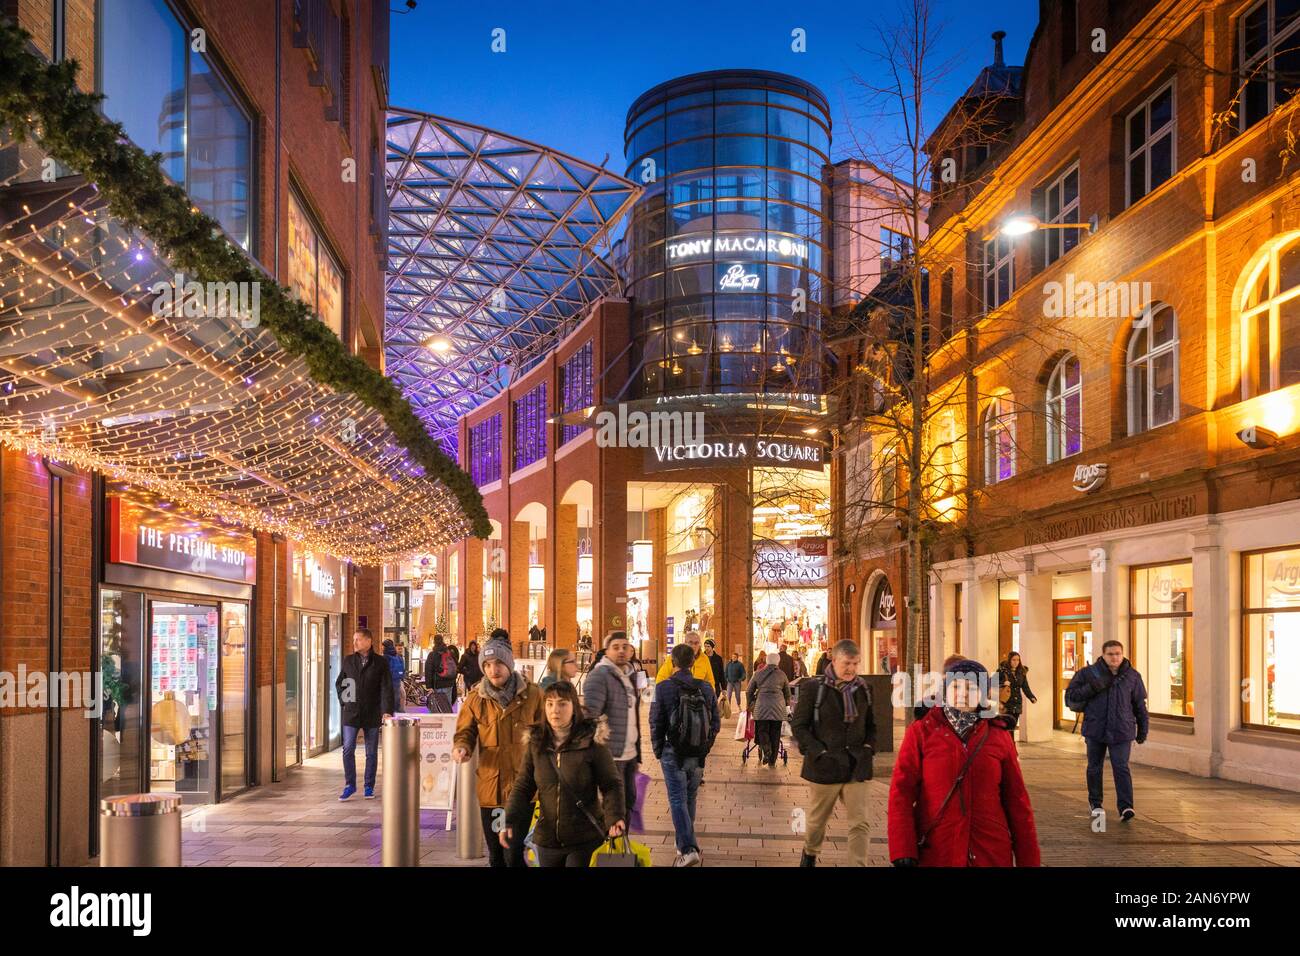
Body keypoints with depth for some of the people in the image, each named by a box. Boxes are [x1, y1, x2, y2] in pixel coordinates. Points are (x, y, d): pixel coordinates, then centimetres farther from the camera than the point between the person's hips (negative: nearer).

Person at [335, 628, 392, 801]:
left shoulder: (381, 663, -3)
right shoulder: (348, 661, 6)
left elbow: (386, 689, -8)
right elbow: (339, 683, 18)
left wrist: (387, 711, -19)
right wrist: (344, 702, 5)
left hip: (372, 714, -2)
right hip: (351, 713, 2)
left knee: (371, 752, 6)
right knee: (348, 749, -3)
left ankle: (369, 787, 16)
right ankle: (350, 785, 9)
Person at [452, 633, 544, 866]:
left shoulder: (532, 694, -2)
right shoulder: (476, 698, 2)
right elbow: (465, 732, 9)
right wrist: (461, 747, -14)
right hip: (490, 787, 3)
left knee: (513, 854, -9)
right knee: (496, 856, 14)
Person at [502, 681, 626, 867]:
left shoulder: (592, 740, -8)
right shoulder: (536, 742, 3)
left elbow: (611, 784, -5)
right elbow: (522, 786, 6)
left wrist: (615, 817, -22)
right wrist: (508, 820, -8)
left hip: (585, 840, -4)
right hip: (547, 840, 4)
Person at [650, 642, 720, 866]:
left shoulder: (663, 688, -12)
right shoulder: (706, 688, -1)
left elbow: (656, 723, -9)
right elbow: (716, 723, 3)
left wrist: (658, 750, 5)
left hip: (673, 754, -4)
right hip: (698, 755, 4)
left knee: (678, 801, 1)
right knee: (690, 799, 19)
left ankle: (689, 849, -10)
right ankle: (685, 843, 31)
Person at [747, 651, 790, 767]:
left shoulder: (759, 674, 10)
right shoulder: (782, 675, 10)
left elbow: (750, 691, 14)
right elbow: (787, 693, 17)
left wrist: (750, 703, 27)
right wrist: (787, 706, 29)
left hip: (761, 706, -1)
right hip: (778, 707, 1)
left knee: (762, 730, 6)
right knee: (775, 733, 7)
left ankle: (766, 751, -21)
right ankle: (772, 761, 11)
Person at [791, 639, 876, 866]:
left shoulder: (862, 690, 5)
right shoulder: (813, 688, -9)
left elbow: (870, 725, 18)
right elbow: (799, 725, -7)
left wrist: (869, 747, 1)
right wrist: (819, 752, -15)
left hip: (856, 767, 2)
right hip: (825, 766, -2)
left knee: (859, 824, -5)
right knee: (817, 820, 17)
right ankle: (810, 853, 44)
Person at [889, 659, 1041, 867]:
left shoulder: (999, 736, 5)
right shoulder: (921, 732, -1)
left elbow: (1017, 801, 7)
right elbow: (901, 792, -7)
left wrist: (1029, 860, 5)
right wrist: (903, 855, -16)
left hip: (992, 855, 2)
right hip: (934, 855, -1)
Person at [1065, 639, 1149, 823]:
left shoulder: (1132, 676, 5)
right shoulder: (1088, 673, -1)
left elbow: (1140, 704, 14)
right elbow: (1071, 697, -3)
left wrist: (1143, 728, 14)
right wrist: (1092, 688, -17)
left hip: (1121, 731, -1)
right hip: (1095, 730, 1)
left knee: (1121, 768, -10)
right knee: (1094, 767, 11)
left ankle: (1126, 807, -13)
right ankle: (1095, 803, 26)